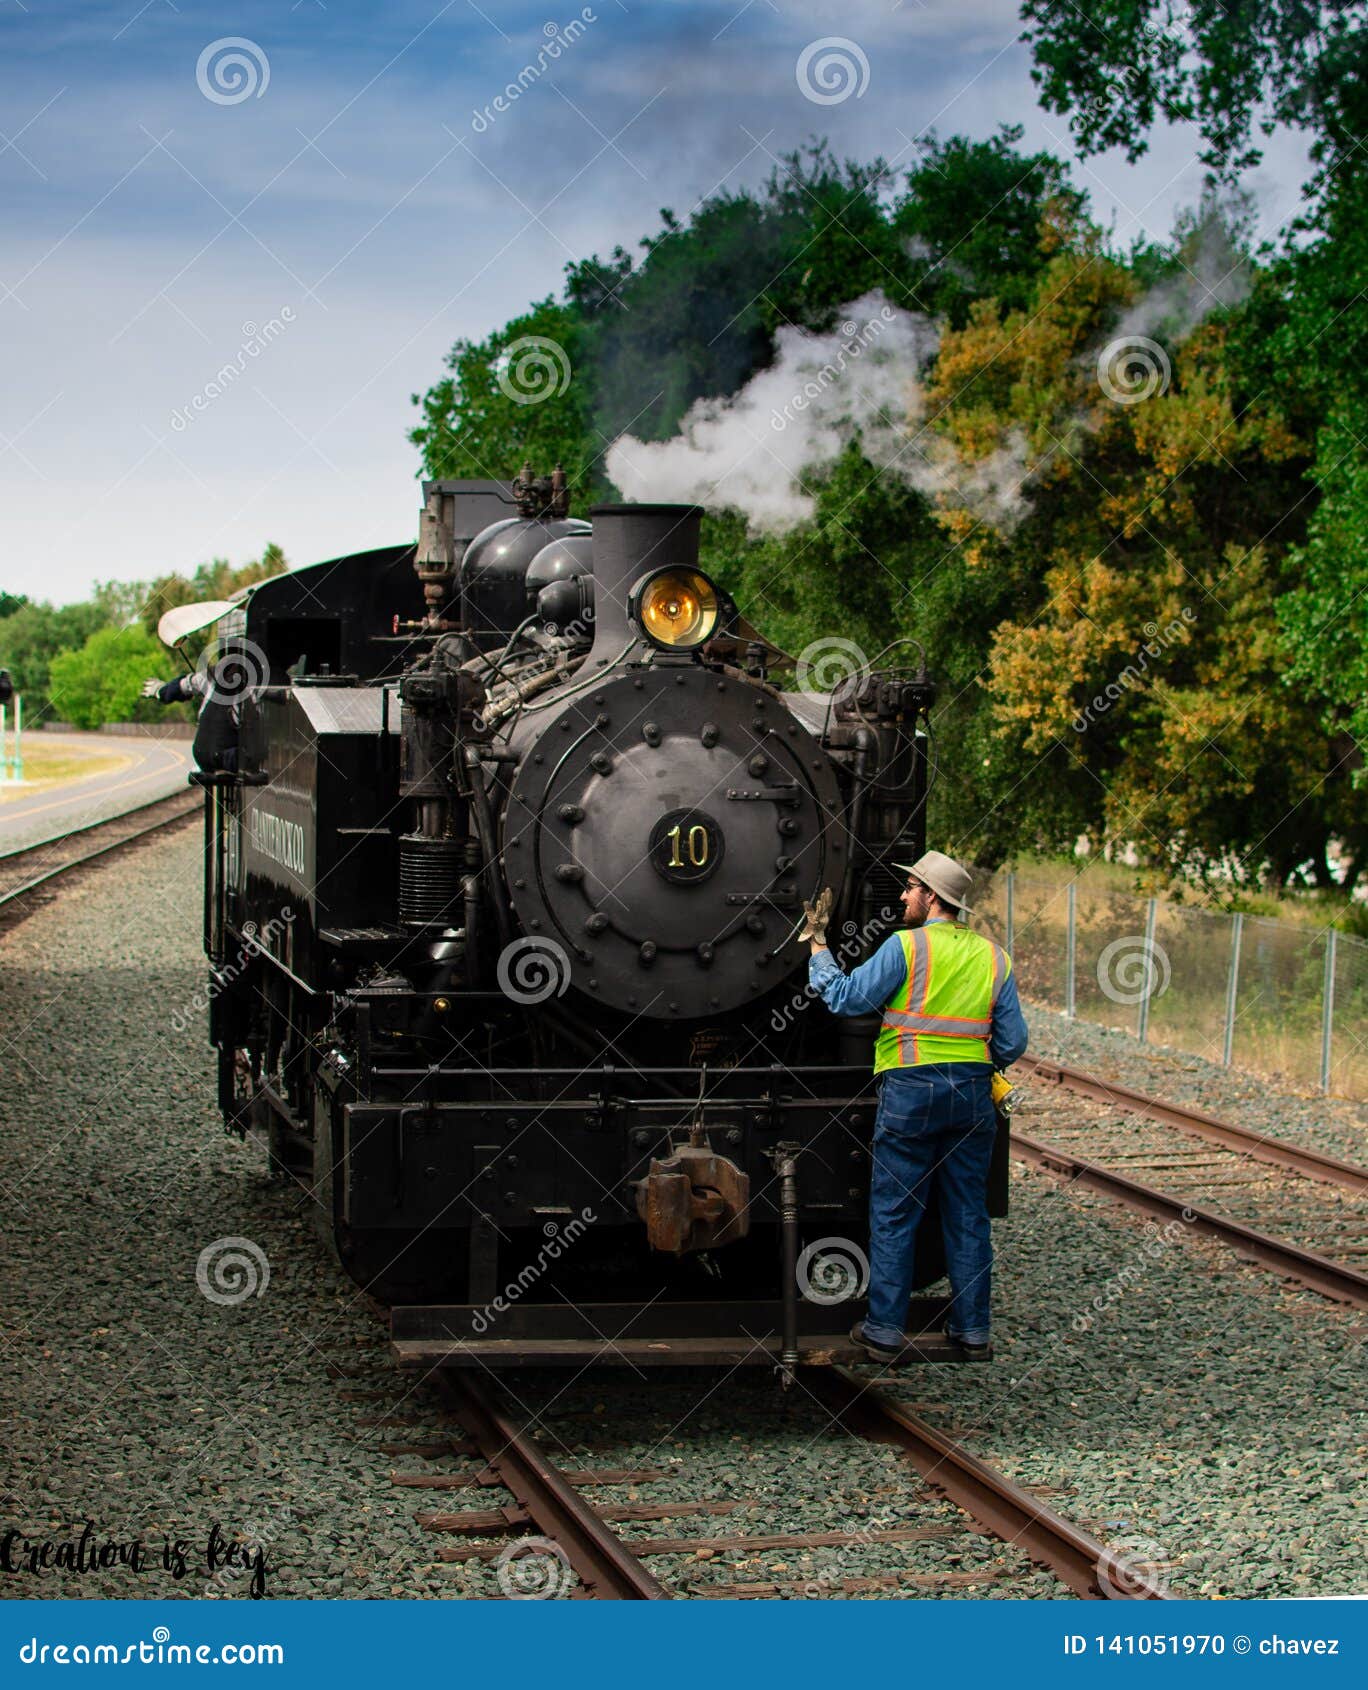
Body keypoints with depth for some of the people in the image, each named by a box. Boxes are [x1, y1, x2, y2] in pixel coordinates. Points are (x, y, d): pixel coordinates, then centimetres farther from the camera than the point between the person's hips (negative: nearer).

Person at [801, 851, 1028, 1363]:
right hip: (973, 1092, 4)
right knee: (968, 1214, 10)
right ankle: (972, 1330, 13)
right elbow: (1012, 1042, 10)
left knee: (893, 1213, 2)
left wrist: (817, 945, 9)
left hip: (910, 1089, -4)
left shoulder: (907, 945, -6)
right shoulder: (993, 956, 9)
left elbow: (846, 998, -3)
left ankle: (884, 1330, 3)